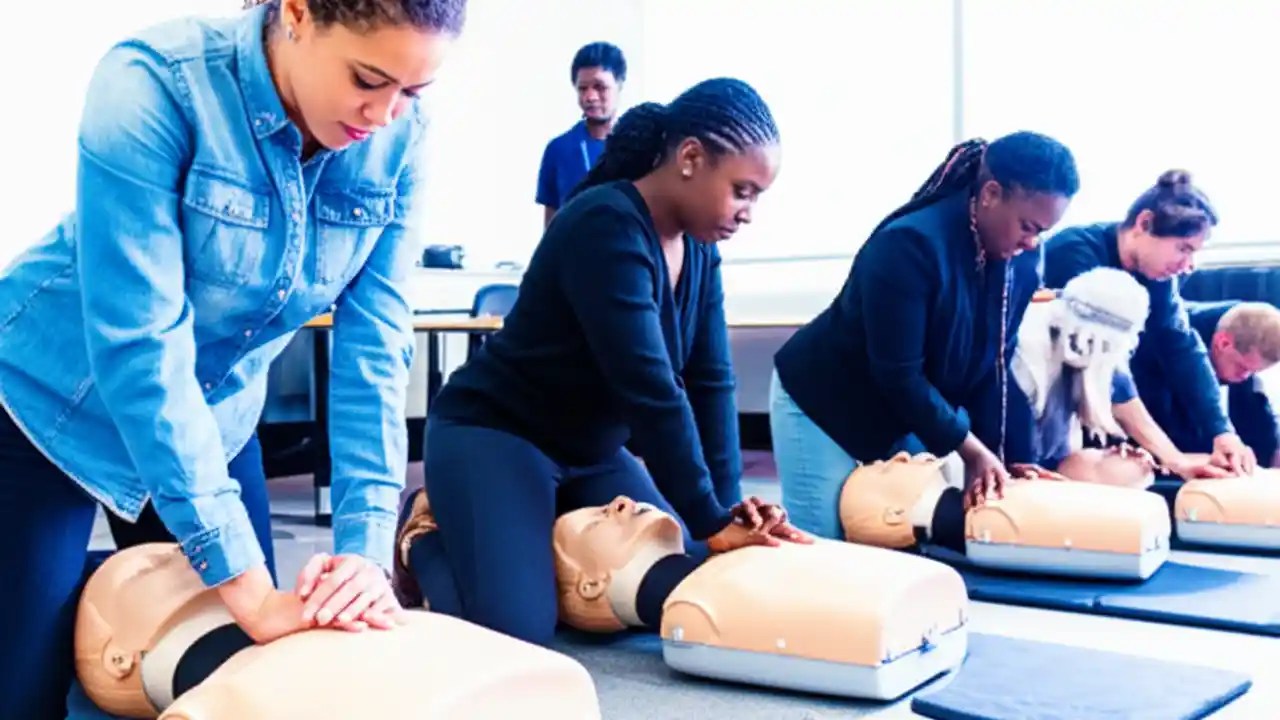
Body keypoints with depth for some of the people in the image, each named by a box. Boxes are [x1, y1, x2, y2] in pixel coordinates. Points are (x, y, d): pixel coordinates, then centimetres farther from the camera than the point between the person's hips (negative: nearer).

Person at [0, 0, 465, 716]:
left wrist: (367, 546, -25)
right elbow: (139, 342, -32)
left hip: (216, 421, 5)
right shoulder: (154, 85, -30)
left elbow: (375, 341, -16)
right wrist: (246, 583, -34)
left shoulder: (399, 139, -16)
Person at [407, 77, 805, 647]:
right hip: (494, 436, -8)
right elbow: (649, 387, -31)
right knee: (514, 632, -21)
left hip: (591, 450, 9)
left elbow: (710, 381, -3)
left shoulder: (698, 247, -1)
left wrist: (727, 501, -13)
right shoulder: (608, 229, -28)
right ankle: (425, 535, 8)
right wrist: (709, 520, -27)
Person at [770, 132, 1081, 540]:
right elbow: (898, 373, -27)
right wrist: (970, 448, -22)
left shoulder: (1021, 264, -7)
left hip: (907, 414, 6)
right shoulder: (910, 244, -29)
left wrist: (990, 454, -10)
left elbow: (990, 367, -3)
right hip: (823, 405, -6)